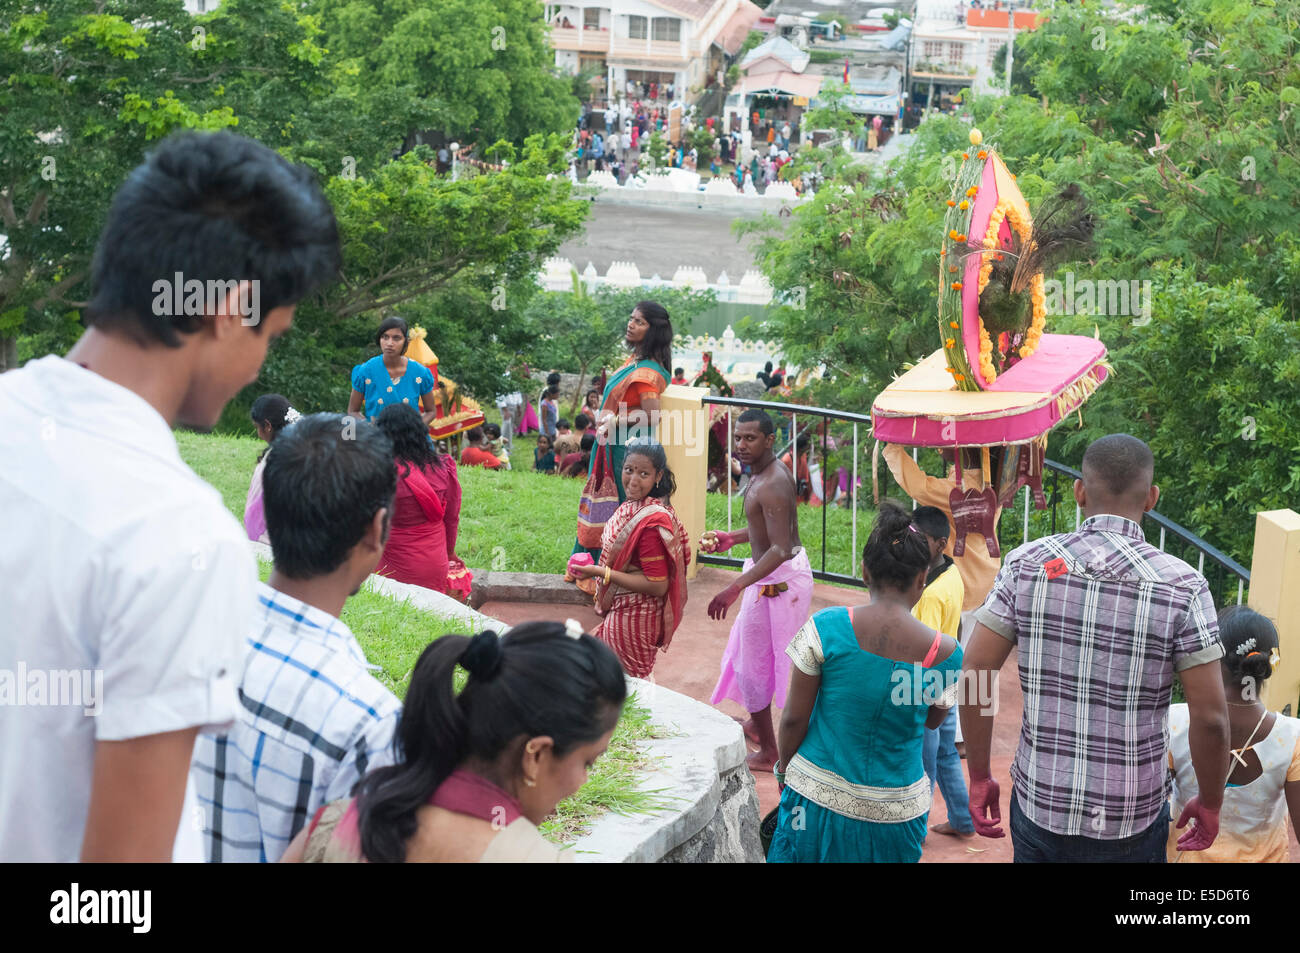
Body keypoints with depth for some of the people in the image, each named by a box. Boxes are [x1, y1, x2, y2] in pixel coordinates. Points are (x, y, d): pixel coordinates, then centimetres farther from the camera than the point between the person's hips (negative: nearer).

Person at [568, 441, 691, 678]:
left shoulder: (652, 521, -25)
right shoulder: (631, 508, 4)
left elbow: (657, 586, -25)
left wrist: (601, 573, -25)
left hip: (633, 620, -9)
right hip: (620, 611, 9)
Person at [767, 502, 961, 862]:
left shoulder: (826, 628, -15)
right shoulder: (946, 653, -12)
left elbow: (794, 718, -7)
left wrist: (784, 766, 11)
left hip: (818, 798, -1)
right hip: (895, 812, 1)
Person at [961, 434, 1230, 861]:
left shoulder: (1027, 563, -6)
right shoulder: (1181, 586, -12)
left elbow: (974, 674, -6)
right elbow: (1209, 716, -12)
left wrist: (979, 777, 5)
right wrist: (1210, 804, 4)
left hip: (1038, 805, 2)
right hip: (1129, 824, -2)